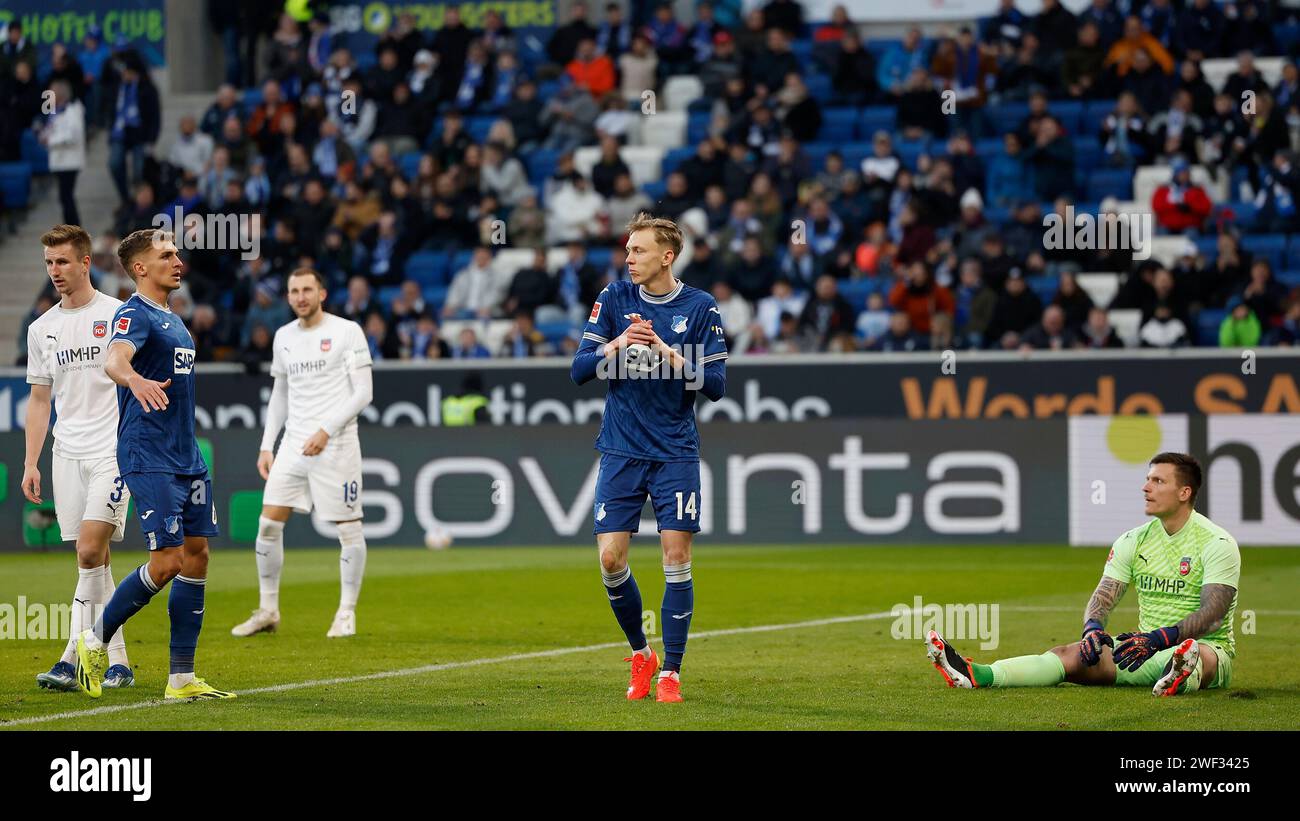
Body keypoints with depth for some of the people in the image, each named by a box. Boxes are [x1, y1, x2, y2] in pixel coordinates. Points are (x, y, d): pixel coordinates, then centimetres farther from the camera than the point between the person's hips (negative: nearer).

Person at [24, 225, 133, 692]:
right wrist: (30, 463, 8)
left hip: (113, 452, -5)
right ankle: (117, 661, 11)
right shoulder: (41, 329, 12)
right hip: (67, 455, 5)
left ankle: (72, 659, -17)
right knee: (93, 560, 5)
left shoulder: (117, 316, -3)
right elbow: (39, 399, 16)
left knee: (90, 550, -16)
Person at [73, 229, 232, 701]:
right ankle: (95, 641, 7)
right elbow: (114, 360, -31)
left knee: (196, 556, 4)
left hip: (186, 458, 9)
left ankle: (182, 679, 6)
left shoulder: (172, 320, 19)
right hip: (148, 461, -9)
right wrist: (134, 379, -53)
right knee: (168, 561, -12)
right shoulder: (135, 315, -10)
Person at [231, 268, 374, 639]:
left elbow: (363, 392, -9)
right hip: (293, 443, 5)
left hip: (336, 445, -5)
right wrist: (266, 446, 12)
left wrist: (326, 431, -17)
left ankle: (347, 613, 9)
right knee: (268, 523, -2)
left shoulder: (347, 332, -5)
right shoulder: (284, 337, 12)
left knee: (348, 528, -2)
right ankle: (268, 611, 8)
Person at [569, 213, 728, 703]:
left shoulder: (700, 308, -3)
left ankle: (670, 672, 3)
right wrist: (618, 345, -17)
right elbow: (579, 370, 0)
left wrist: (669, 354, -18)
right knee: (610, 558, -4)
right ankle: (641, 654, 18)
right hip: (622, 451, 2)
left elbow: (716, 386, -5)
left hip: (676, 454, -2)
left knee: (676, 557, -5)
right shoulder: (614, 298, 2)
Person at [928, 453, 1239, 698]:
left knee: (1197, 653, -43)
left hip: (1209, 649, -5)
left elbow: (1213, 613, -21)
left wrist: (1158, 638, -34)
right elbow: (1103, 598, 1)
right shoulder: (1133, 541, 8)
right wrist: (1093, 629, -23)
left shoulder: (1217, 543, -10)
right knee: (1070, 655, -17)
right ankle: (978, 676, -36)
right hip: (1148, 649, 5)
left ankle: (1180, 678, -79)